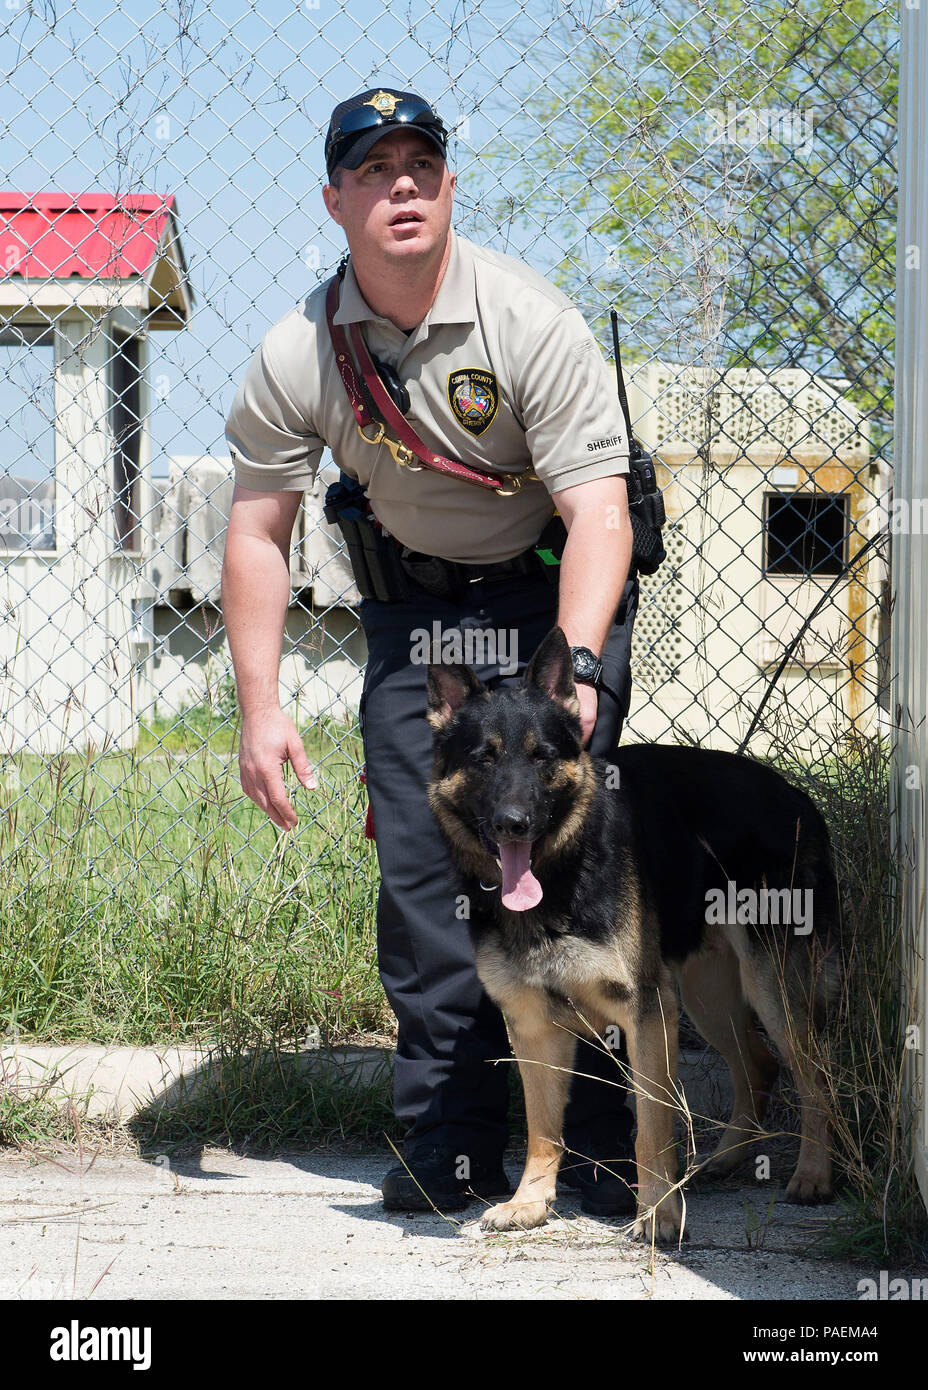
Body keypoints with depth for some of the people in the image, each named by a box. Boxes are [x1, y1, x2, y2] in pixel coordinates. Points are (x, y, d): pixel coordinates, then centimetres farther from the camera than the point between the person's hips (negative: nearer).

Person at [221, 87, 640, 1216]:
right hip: (415, 602, 3)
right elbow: (257, 529, -2)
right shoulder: (298, 355, -10)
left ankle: (602, 1141, -5)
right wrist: (260, 707, -8)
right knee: (419, 862, -3)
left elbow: (597, 510, -24)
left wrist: (575, 669, -38)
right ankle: (453, 1143, 5)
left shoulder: (529, 320, -21)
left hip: (556, 593, -3)